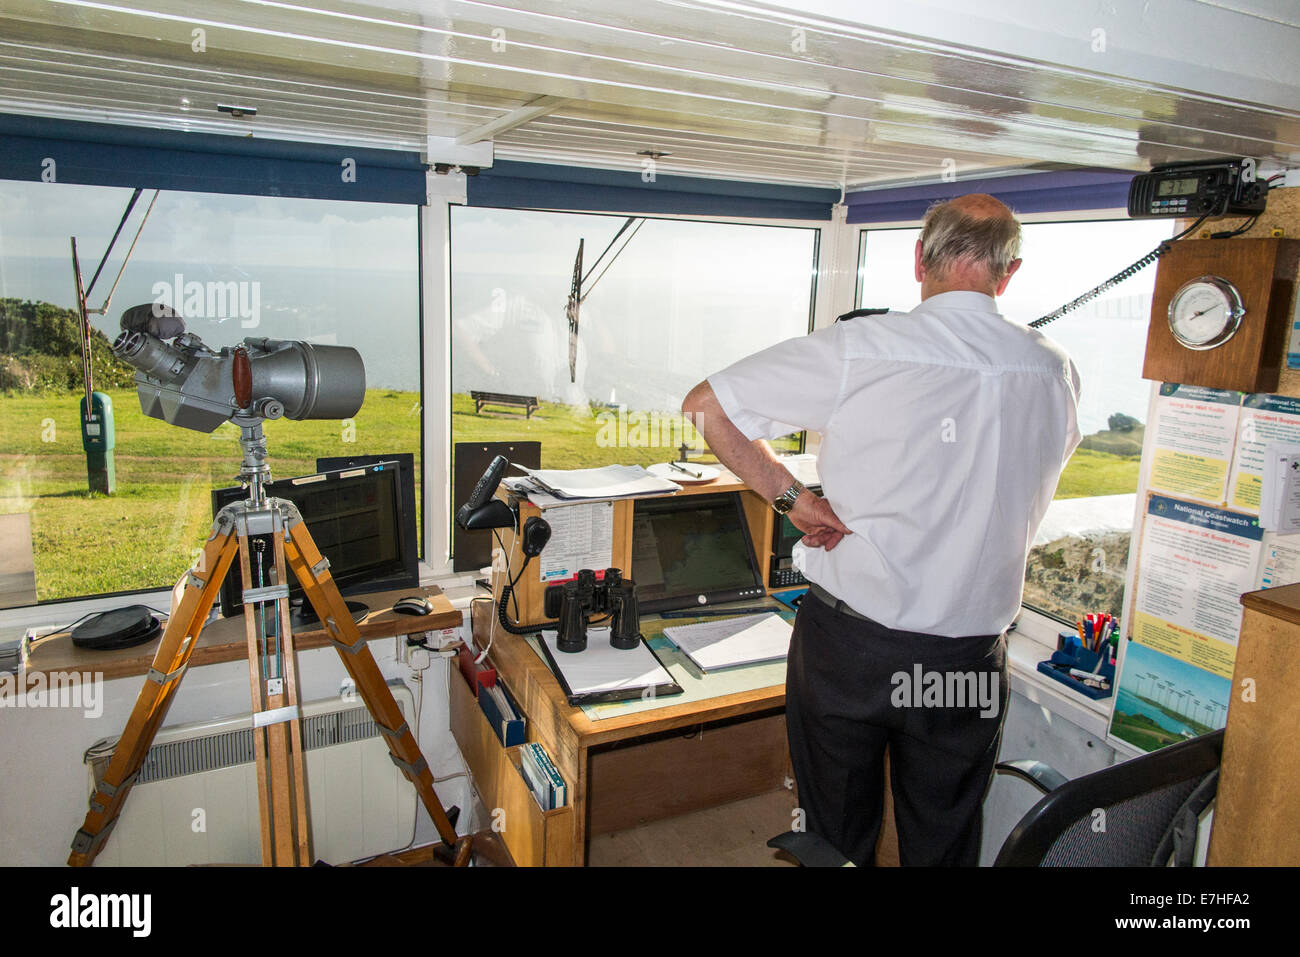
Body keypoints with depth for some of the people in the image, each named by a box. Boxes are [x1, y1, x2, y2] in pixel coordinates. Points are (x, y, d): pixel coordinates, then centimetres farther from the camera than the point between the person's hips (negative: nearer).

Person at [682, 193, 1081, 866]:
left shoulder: (857, 349, -15)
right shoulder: (1057, 373, -2)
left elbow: (705, 405, -11)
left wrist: (792, 499, -6)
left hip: (846, 640, -2)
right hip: (970, 655, 3)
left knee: (837, 836, 18)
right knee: (943, 841, 22)